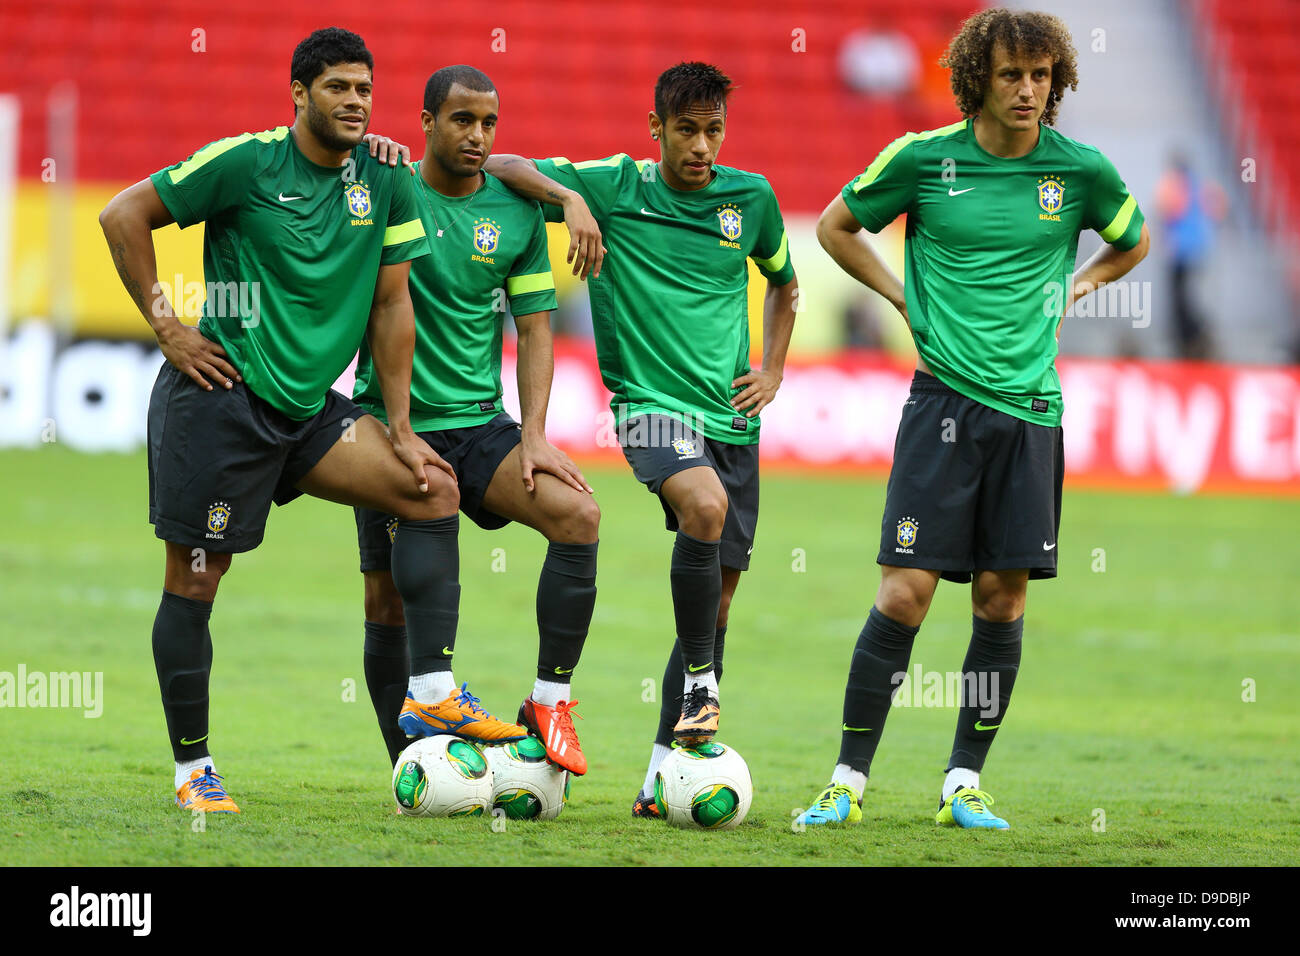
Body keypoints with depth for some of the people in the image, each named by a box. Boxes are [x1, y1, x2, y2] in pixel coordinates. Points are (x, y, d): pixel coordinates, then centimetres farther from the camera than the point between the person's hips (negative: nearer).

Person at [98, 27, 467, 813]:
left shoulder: (388, 181, 4)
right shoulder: (246, 162, -10)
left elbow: (390, 305, 8)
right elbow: (124, 216, -5)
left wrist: (400, 429, 5)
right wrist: (166, 325, -8)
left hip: (309, 407, 5)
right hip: (221, 393, -5)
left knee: (434, 489, -8)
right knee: (195, 578, -1)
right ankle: (192, 768, 10)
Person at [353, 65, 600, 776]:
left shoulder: (518, 212, 5)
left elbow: (533, 326, 6)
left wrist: (533, 436, -4)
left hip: (479, 421, 2)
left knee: (578, 514, -22)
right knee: (387, 600, -2)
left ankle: (551, 700, -14)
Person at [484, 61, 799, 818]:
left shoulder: (752, 198, 7)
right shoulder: (614, 187, -2)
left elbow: (783, 281, 25)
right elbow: (502, 167, 0)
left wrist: (773, 373, 13)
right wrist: (569, 199, -17)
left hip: (732, 415, 4)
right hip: (652, 403, -4)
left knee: (719, 590, 4)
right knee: (704, 506, -34)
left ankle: (665, 766, 12)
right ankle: (701, 680, -18)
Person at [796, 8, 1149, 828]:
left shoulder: (1081, 170, 2)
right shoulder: (923, 159, -2)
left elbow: (1134, 240, 23)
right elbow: (836, 227, 13)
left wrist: (1078, 283, 8)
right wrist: (908, 300, 5)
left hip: (1031, 404, 2)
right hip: (946, 395, -2)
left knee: (1003, 595, 2)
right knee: (906, 591, -8)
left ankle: (965, 782, 13)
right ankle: (849, 782, -1)